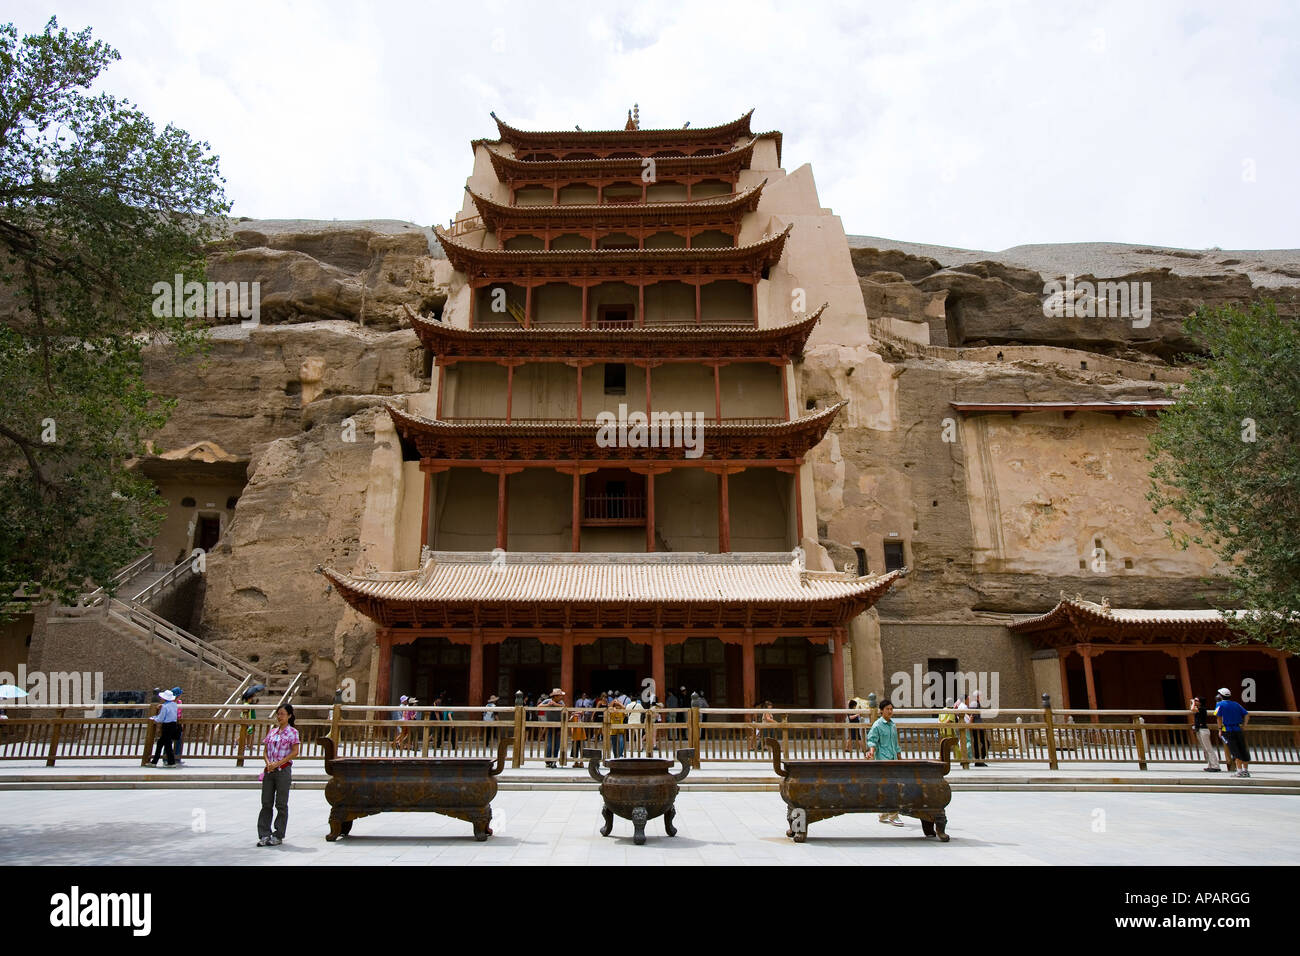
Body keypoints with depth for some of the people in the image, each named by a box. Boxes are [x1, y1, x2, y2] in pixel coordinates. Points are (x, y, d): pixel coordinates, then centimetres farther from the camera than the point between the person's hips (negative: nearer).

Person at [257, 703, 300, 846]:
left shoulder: (292, 732, -3)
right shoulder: (272, 731, 12)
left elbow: (295, 752, -9)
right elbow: (265, 751, 12)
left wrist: (278, 763, -15)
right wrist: (268, 763, -7)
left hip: (283, 770, -5)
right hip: (269, 770, 5)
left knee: (281, 804, 1)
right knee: (266, 803, 5)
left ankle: (278, 836, 9)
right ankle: (264, 834, 12)